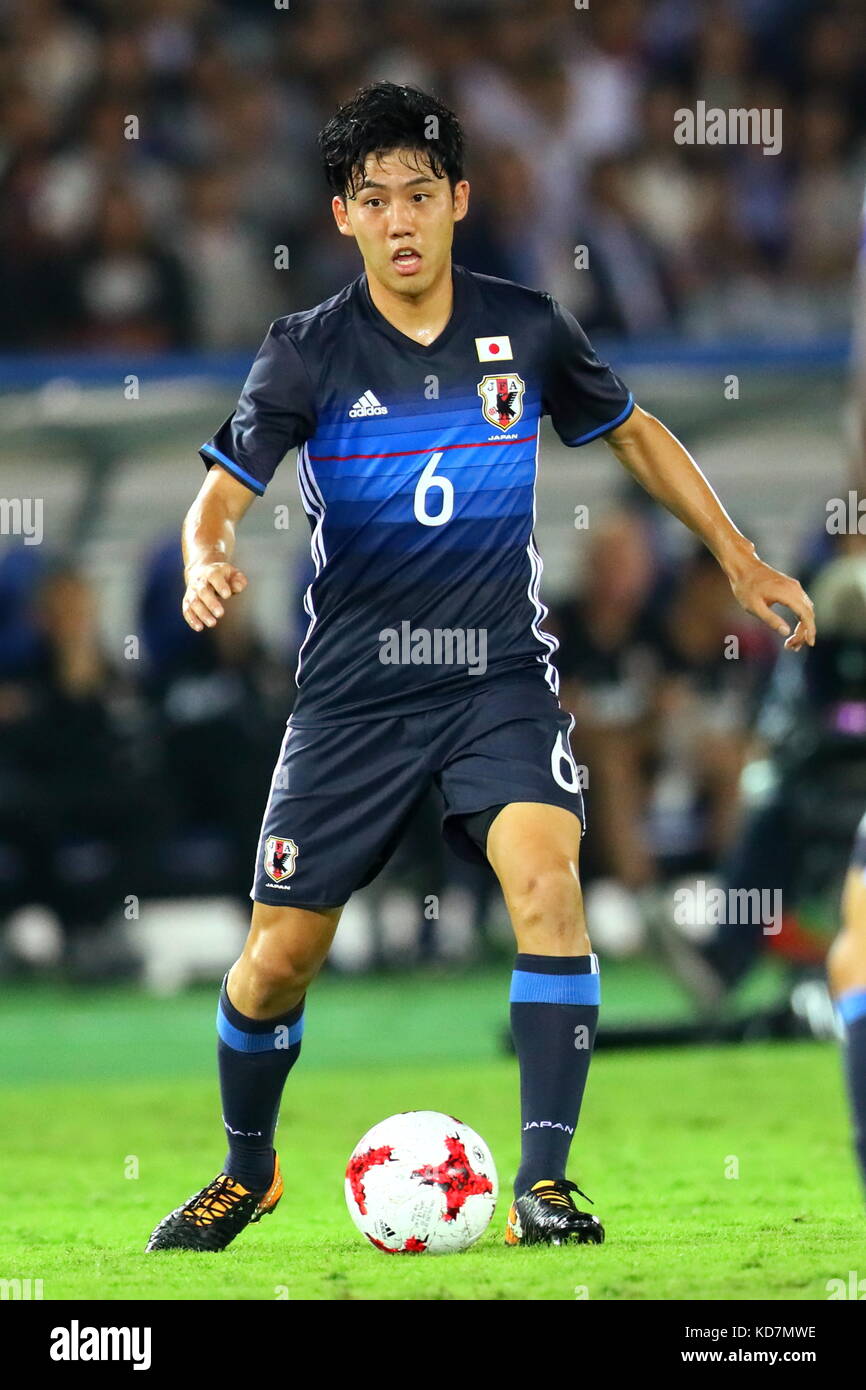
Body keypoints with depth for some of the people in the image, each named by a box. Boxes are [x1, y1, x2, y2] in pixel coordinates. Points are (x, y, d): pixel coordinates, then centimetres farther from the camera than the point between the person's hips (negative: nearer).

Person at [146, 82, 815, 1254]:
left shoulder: (528, 330, -1)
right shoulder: (308, 354, -6)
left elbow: (633, 434, 16)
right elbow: (219, 499, -10)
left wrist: (740, 561, 14)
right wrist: (209, 565, -33)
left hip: (499, 681, 0)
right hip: (353, 687, 0)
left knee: (546, 879, -26)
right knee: (279, 958, 1)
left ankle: (543, 1182, -23)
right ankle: (246, 1172, 30)